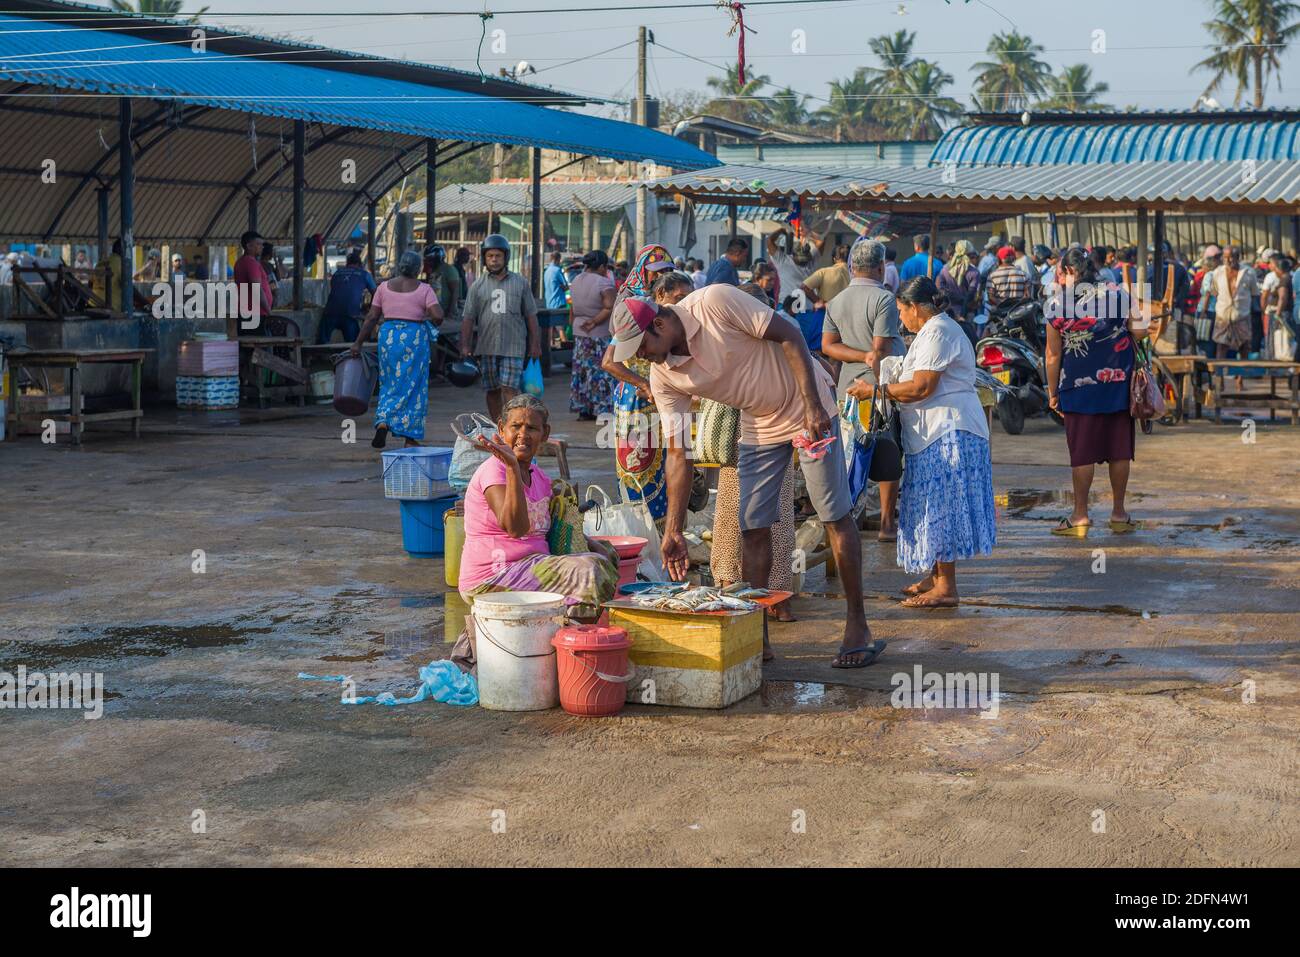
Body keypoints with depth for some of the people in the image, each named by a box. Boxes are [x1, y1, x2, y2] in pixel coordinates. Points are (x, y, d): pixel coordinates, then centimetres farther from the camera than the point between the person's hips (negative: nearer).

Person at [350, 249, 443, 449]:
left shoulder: (384, 287, 4)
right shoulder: (424, 289, -4)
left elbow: (371, 317, 2)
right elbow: (437, 315, -14)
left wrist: (358, 342, 6)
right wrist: (431, 323, 8)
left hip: (389, 336, 2)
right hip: (414, 339, -2)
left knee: (390, 383, 16)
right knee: (412, 386, 6)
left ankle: (383, 422, -6)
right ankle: (410, 437, 6)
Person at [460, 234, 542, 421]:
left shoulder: (520, 283, 6)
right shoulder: (478, 285, 7)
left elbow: (531, 316, 8)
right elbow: (468, 318, 4)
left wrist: (535, 344, 5)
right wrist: (465, 346, -4)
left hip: (513, 347, -2)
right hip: (487, 347, 2)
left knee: (509, 390, -10)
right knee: (493, 391, 8)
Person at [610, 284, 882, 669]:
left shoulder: (715, 302, -26)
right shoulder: (663, 377, -10)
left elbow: (790, 336, -21)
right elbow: (678, 453, -6)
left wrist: (813, 406, -26)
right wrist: (673, 530, -9)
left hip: (808, 409, -5)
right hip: (758, 425, 5)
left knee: (836, 517, -2)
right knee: (752, 530, 2)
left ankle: (857, 626, 6)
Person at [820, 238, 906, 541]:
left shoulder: (836, 302, 8)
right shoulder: (884, 299, -13)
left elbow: (827, 345, 0)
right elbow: (882, 350, -18)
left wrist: (862, 355, -6)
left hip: (848, 388, 6)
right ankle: (887, 523, 6)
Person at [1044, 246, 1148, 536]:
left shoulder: (1056, 305, -3)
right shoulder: (1117, 294, 2)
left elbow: (1053, 355, -1)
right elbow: (1140, 331, -1)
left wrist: (1052, 392, 7)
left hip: (1078, 388, -2)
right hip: (1118, 383, 2)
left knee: (1082, 452, 3)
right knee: (1120, 449, 9)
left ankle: (1080, 516, 7)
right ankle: (1119, 514, 16)